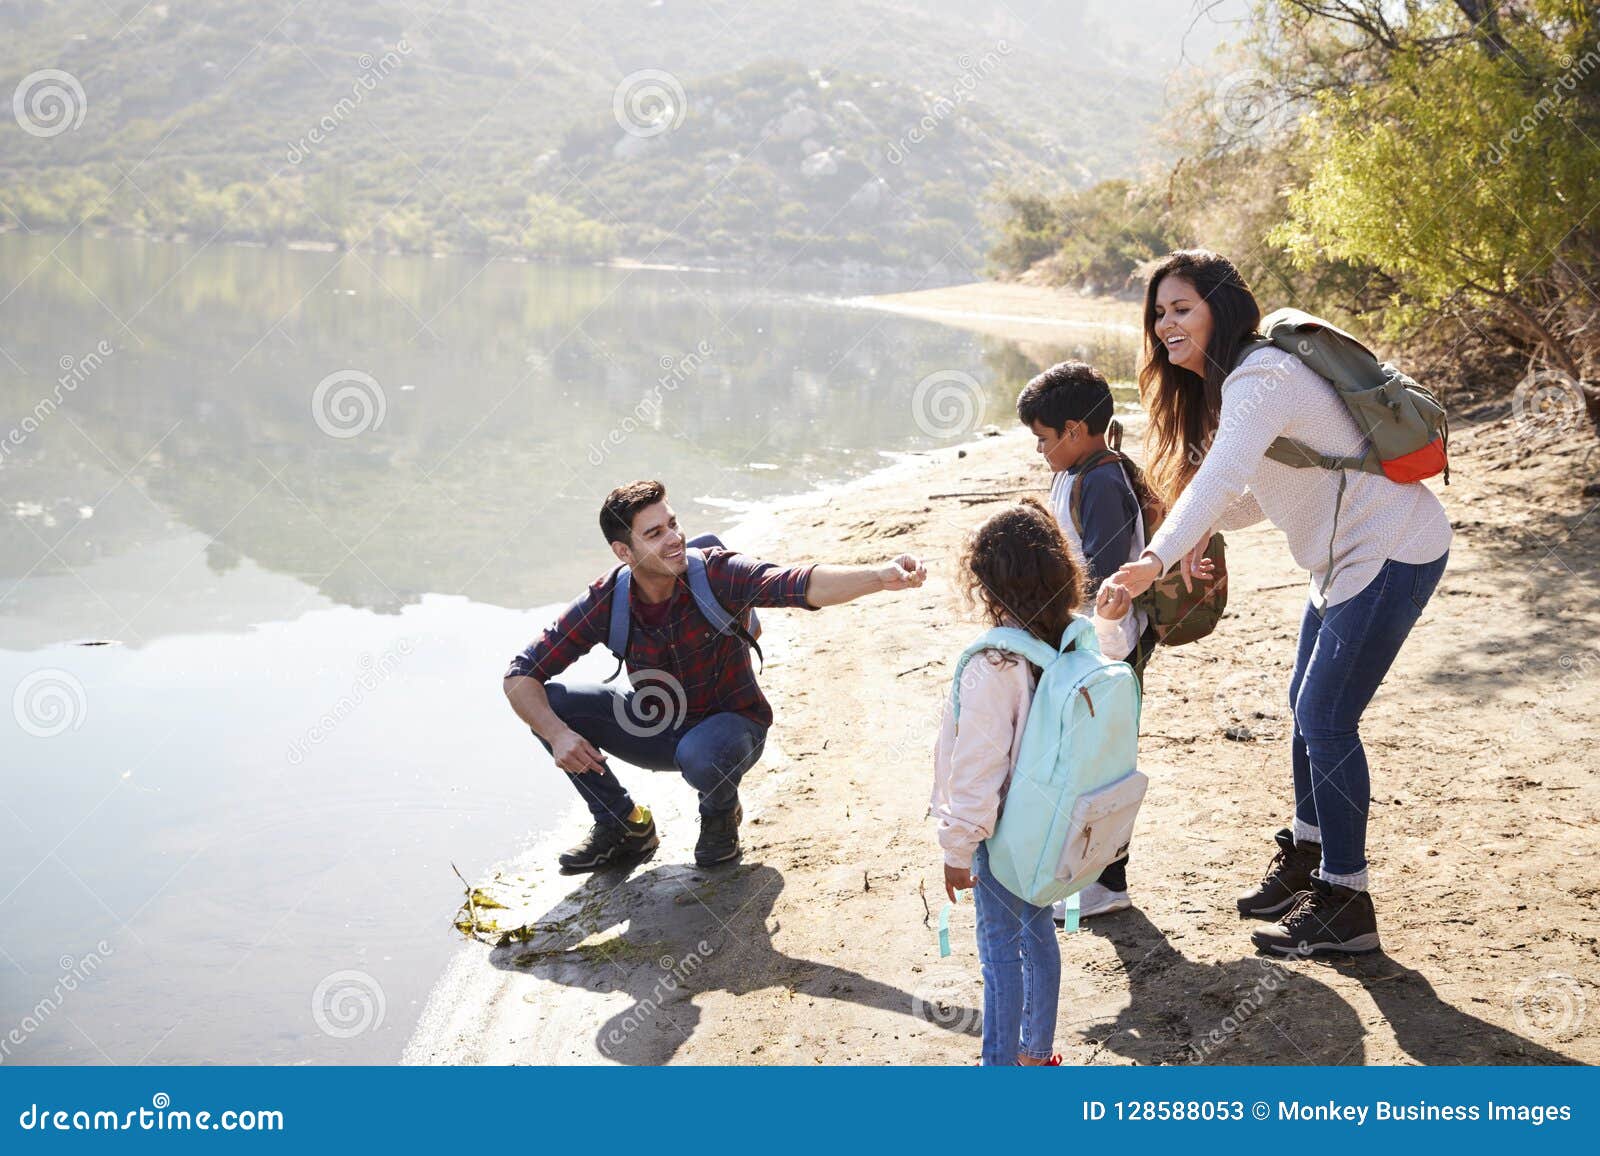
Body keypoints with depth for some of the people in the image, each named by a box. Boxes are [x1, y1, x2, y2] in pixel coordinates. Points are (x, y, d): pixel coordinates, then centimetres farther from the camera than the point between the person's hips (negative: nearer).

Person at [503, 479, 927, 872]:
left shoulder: (715, 574, -23)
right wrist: (557, 734, -31)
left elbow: (801, 585, -39)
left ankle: (721, 814, 1)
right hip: (655, 729, 3)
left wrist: (881, 577, -57)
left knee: (700, 755, -39)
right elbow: (521, 674, -13)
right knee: (550, 703, -16)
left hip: (730, 724, -3)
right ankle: (624, 826, 3)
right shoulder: (605, 603, -16)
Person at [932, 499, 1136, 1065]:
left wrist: (957, 850, -13)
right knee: (1037, 930, 22)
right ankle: (1038, 1051, 36)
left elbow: (978, 769, -22)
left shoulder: (992, 668, -28)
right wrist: (1111, 622, 9)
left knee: (1000, 944, 7)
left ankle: (1002, 1066, 19)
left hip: (1004, 831, -7)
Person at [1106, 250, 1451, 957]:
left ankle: (1347, 908, 0)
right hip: (1351, 553, 10)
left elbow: (1221, 477, -39)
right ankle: (1306, 857, 33)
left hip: (1393, 552, -10)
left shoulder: (1259, 381, -22)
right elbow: (1264, 486, 15)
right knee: (1308, 706, 17)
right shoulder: (1231, 382, 9)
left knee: (1324, 718, -9)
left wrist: (1156, 559, -51)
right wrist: (1208, 529, -3)